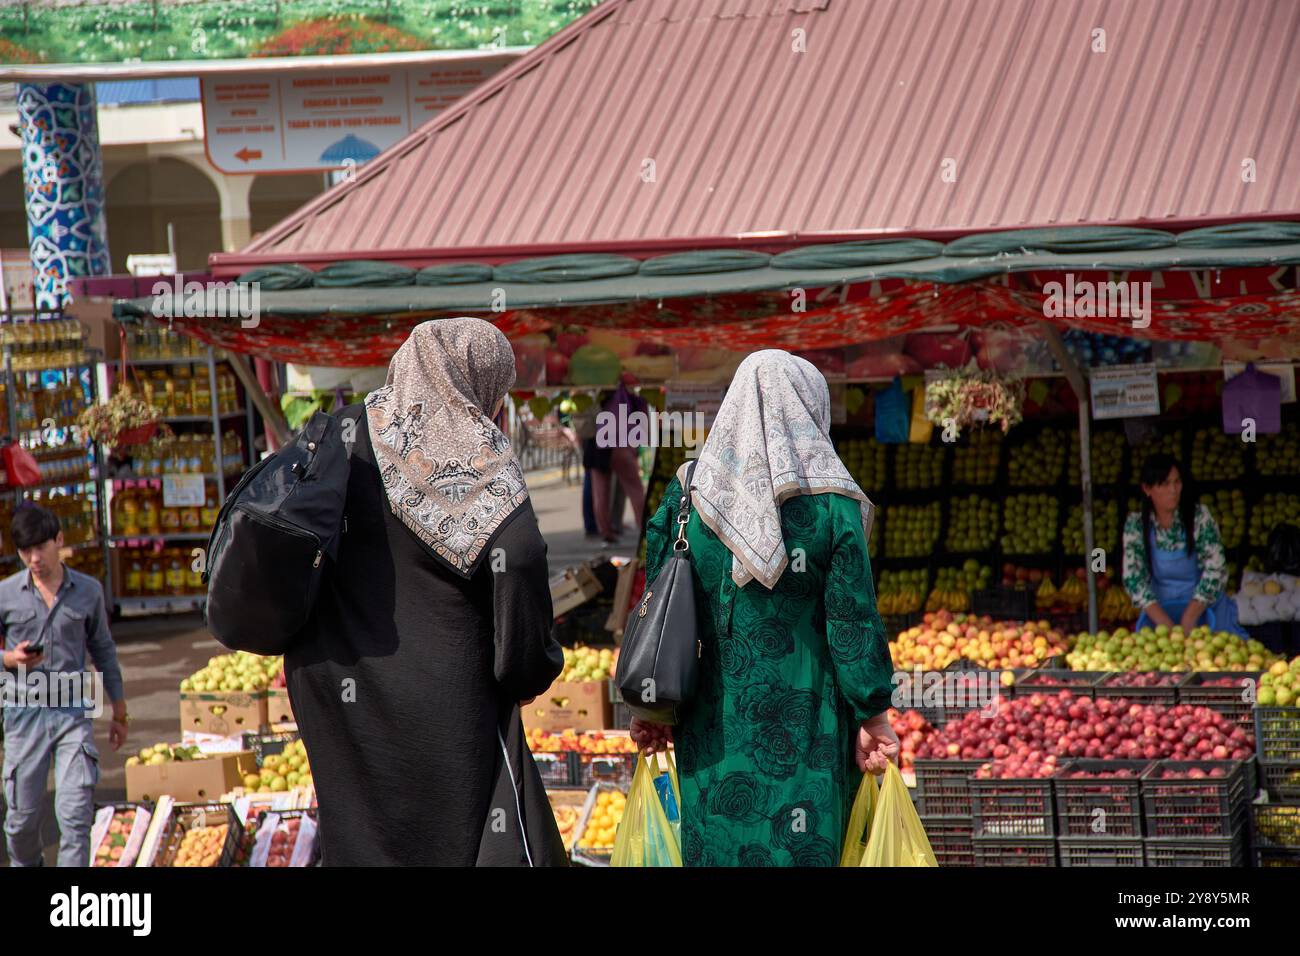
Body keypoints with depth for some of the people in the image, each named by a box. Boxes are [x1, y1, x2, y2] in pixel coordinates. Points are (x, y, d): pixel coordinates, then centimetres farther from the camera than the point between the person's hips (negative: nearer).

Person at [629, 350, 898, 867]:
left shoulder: (688, 492, 2)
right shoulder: (830, 503, -7)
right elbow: (853, 617, -9)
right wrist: (873, 714, -2)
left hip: (711, 723, 3)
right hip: (803, 724, -3)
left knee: (715, 841, 8)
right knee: (799, 847, 0)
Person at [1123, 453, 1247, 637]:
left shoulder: (1199, 516, -11)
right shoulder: (1136, 524, -7)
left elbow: (1216, 570, -15)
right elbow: (1133, 578, -10)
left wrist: (1187, 623, -21)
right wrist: (1166, 625, -20)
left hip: (1204, 607, -1)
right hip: (1159, 609, 1)